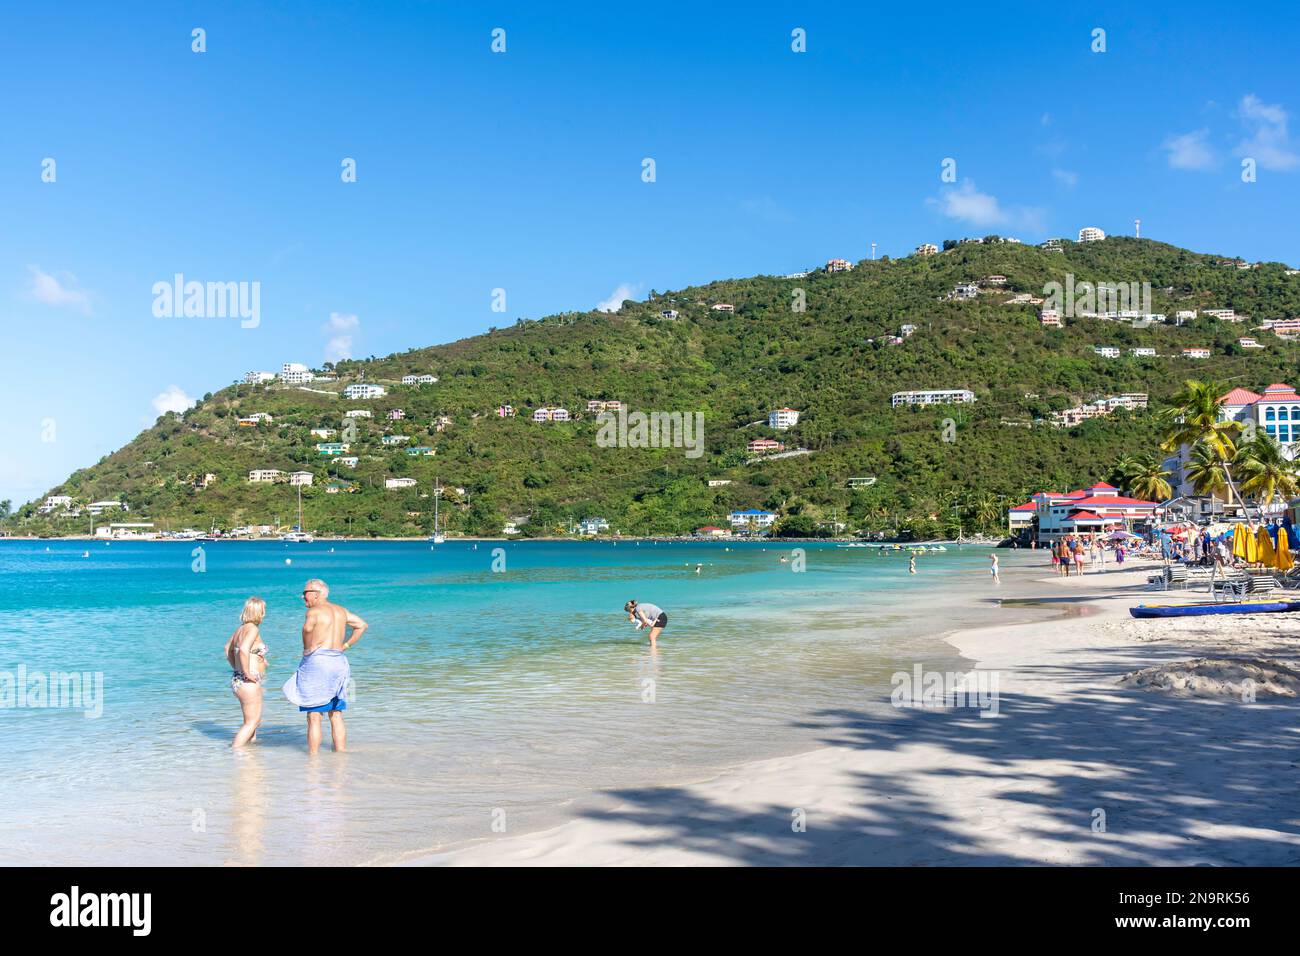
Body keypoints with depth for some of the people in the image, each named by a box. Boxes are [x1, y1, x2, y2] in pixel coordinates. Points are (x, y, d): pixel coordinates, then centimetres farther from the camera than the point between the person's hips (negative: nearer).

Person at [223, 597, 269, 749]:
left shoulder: (241, 628, 12)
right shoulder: (253, 629, -16)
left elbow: (228, 648, 25)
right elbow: (243, 650, -32)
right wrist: (247, 672, -23)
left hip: (237, 679, 9)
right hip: (248, 682, -9)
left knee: (254, 719, 22)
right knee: (251, 722, -2)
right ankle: (234, 752, -6)